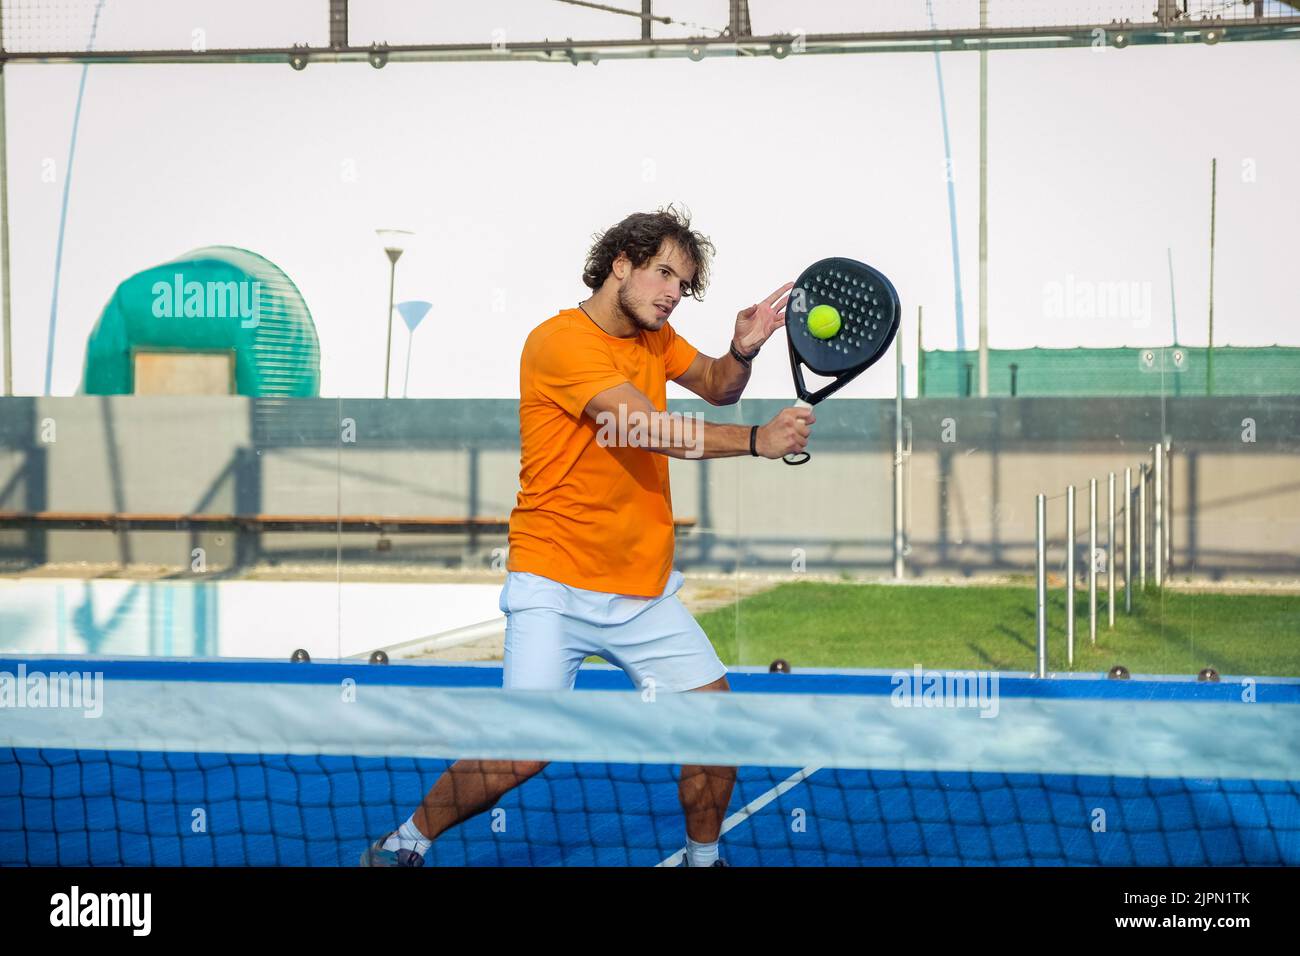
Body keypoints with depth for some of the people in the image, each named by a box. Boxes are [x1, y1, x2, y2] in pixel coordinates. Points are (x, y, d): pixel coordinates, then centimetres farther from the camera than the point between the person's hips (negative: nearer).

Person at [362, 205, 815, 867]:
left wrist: (742, 353, -2)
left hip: (646, 590, 7)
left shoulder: (654, 336, 11)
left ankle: (704, 858, 21)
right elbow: (648, 427, -23)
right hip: (555, 587, -7)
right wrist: (756, 440, -27)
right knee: (525, 752, -17)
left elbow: (715, 386, 22)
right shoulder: (561, 341, -14)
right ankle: (404, 844, 5)